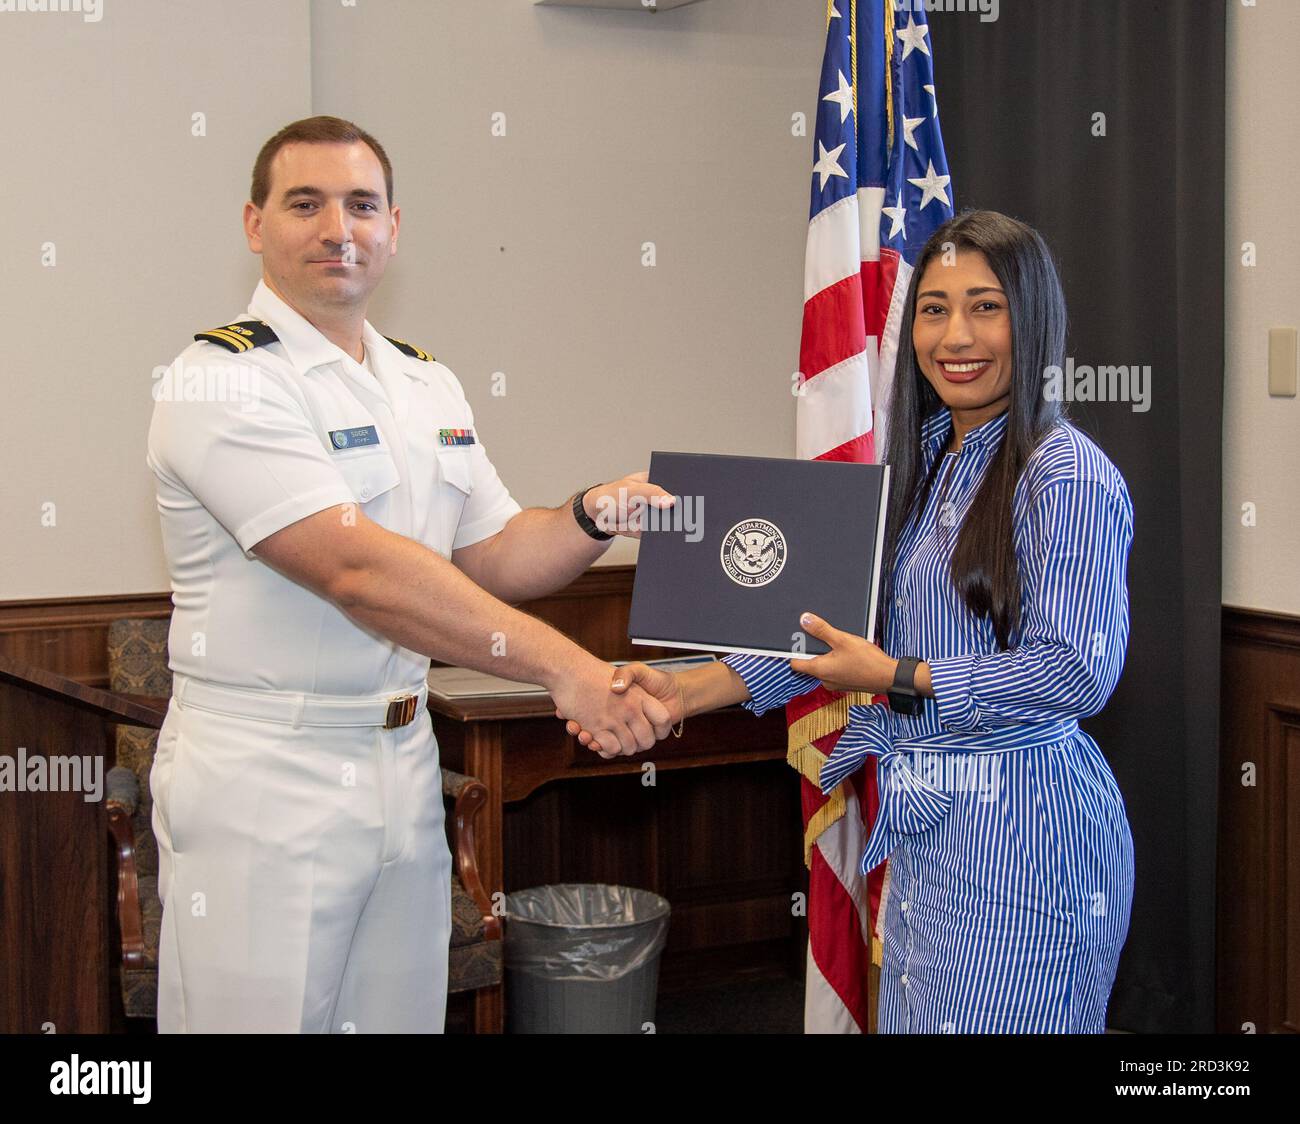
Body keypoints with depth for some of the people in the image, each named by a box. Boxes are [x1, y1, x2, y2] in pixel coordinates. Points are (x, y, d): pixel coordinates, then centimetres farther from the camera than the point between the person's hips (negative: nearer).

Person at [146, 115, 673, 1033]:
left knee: (401, 1013, 11)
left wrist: (592, 519, -4)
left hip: (404, 767, 7)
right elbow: (357, 571, -23)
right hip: (265, 784, -7)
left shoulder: (430, 386, 12)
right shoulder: (224, 379, -13)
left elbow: (490, 554, 17)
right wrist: (565, 669, -27)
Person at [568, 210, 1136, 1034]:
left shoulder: (1069, 477, -14)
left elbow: (1078, 673, -19)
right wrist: (686, 693, 1)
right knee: (912, 1018, 13)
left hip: (1019, 828, -8)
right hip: (925, 814, 8)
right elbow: (831, 625, 12)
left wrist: (897, 679, -16)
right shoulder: (926, 460, 12)